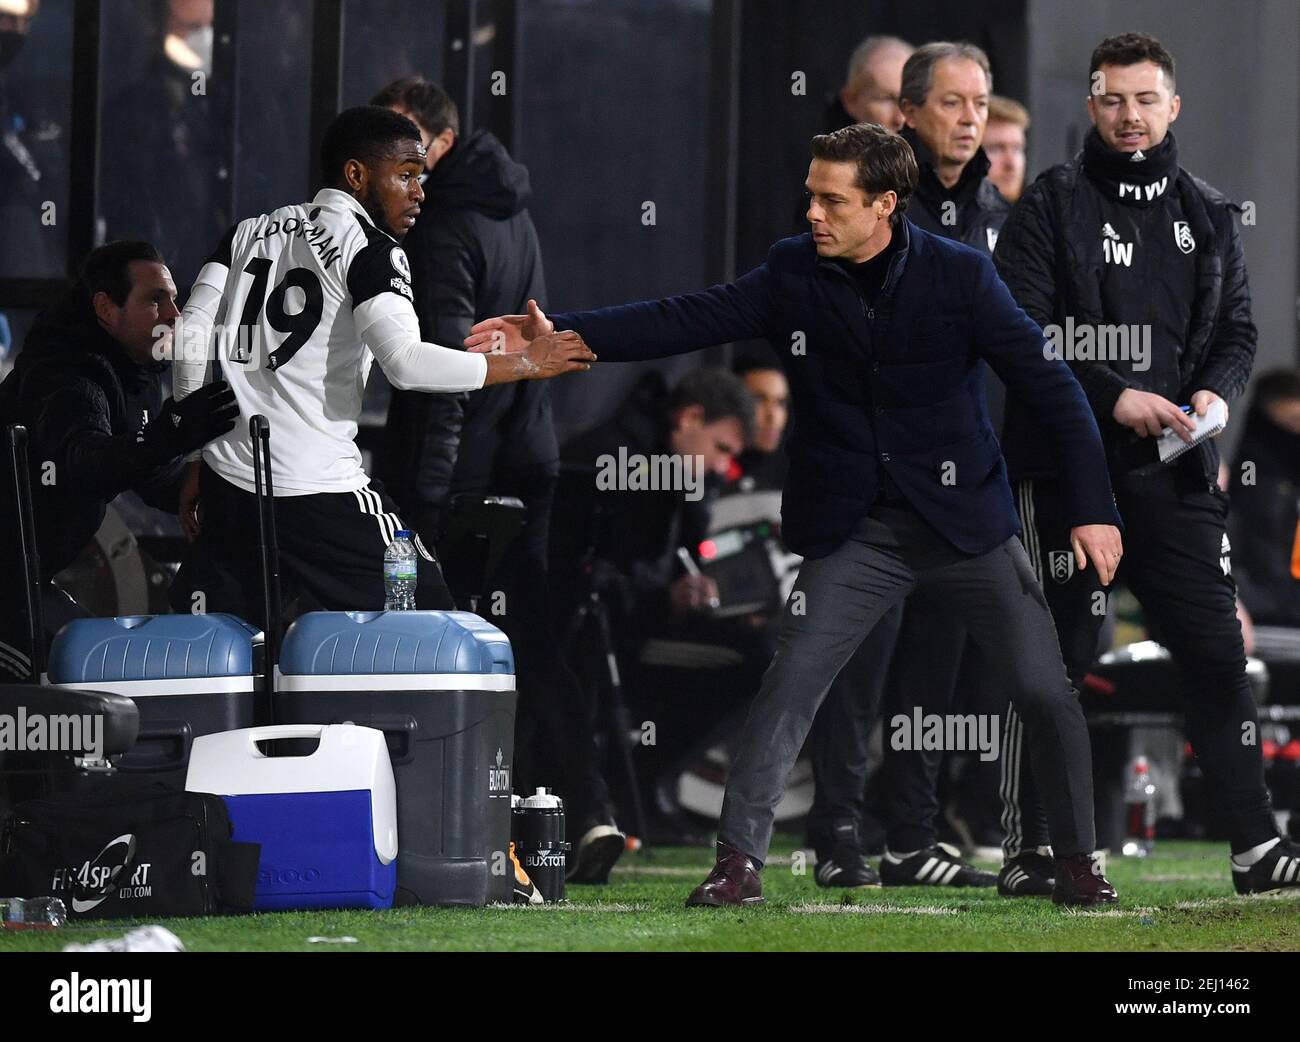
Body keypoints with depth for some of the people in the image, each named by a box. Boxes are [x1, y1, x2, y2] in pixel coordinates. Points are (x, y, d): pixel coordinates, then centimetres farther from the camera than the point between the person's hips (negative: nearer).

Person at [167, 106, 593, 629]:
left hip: (228, 481, 7)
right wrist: (526, 364, -10)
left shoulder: (251, 232, 15)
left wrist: (198, 458, 16)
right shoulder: (369, 247, -5)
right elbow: (405, 362, -19)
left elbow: (191, 340, 10)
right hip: (319, 489, -7)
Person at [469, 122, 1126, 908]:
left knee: (1046, 689, -2)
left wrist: (1094, 508, -13)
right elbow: (686, 321, -3)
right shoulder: (794, 276, -3)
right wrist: (559, 336, -13)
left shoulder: (960, 277, -11)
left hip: (968, 521, -1)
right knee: (790, 683, -12)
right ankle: (740, 859, -7)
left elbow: (1052, 385, -8)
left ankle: (1077, 861, 15)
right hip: (854, 533, 1)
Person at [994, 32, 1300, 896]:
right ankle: (1029, 849, 7)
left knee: (1216, 648, 1)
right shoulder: (1052, 206, -1)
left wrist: (1215, 392, -7)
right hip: (1066, 463, -4)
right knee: (1052, 660, 0)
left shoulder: (1208, 215, 13)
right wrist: (1112, 399, -19)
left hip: (1175, 469, 4)